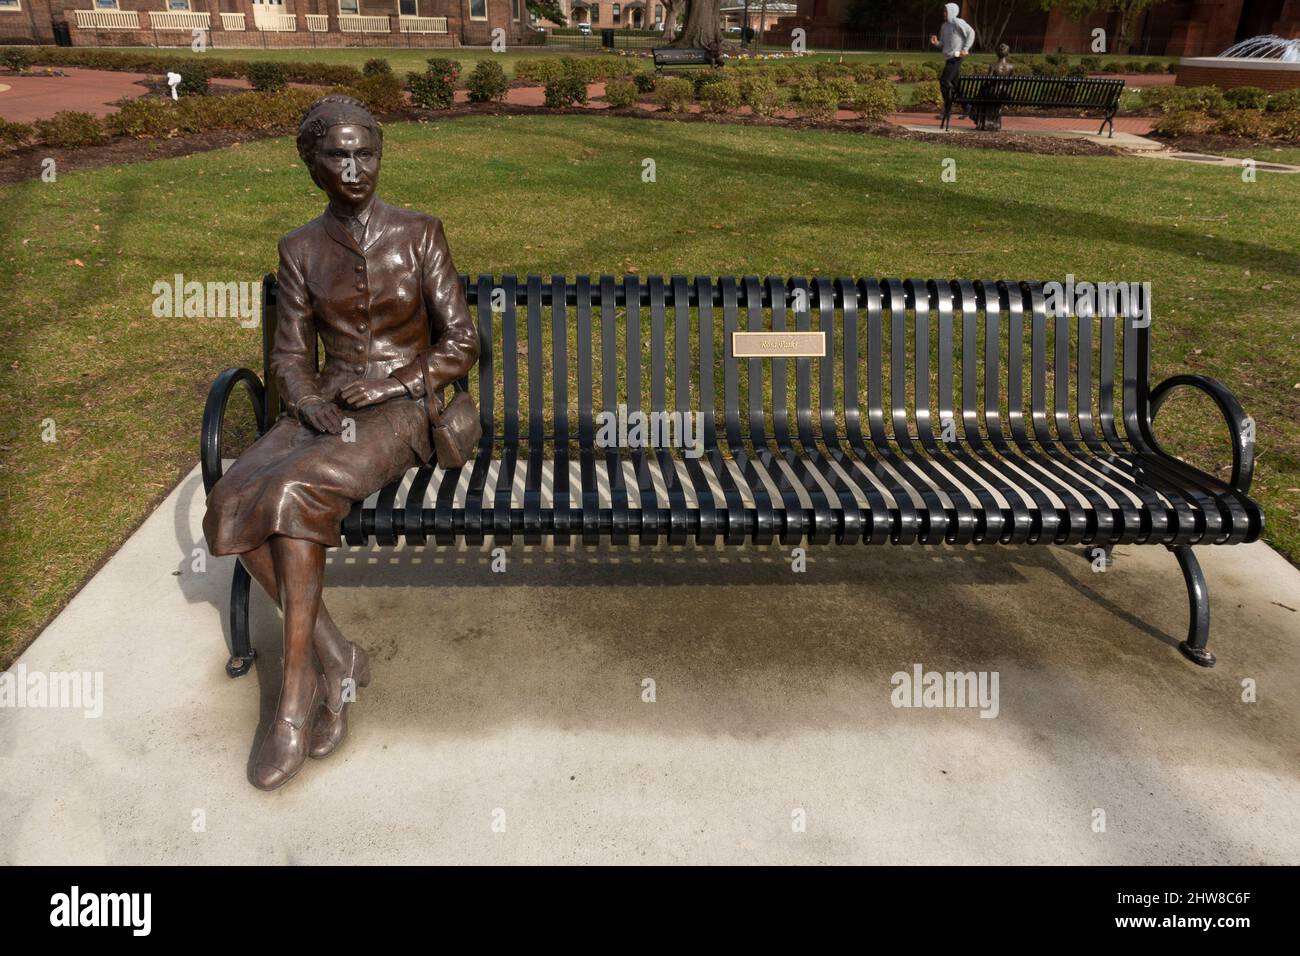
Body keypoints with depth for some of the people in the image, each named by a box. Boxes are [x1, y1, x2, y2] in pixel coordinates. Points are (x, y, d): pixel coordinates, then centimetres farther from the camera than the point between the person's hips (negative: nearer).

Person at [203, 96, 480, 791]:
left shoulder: (418, 234, 2)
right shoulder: (300, 250, 11)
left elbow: (461, 342, 1)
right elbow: (290, 353, 12)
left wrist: (391, 384, -14)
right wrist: (308, 402, -10)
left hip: (402, 410, -4)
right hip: (325, 410, 4)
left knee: (292, 492, -32)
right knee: (232, 503, -26)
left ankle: (292, 703, -23)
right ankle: (336, 659, -14)